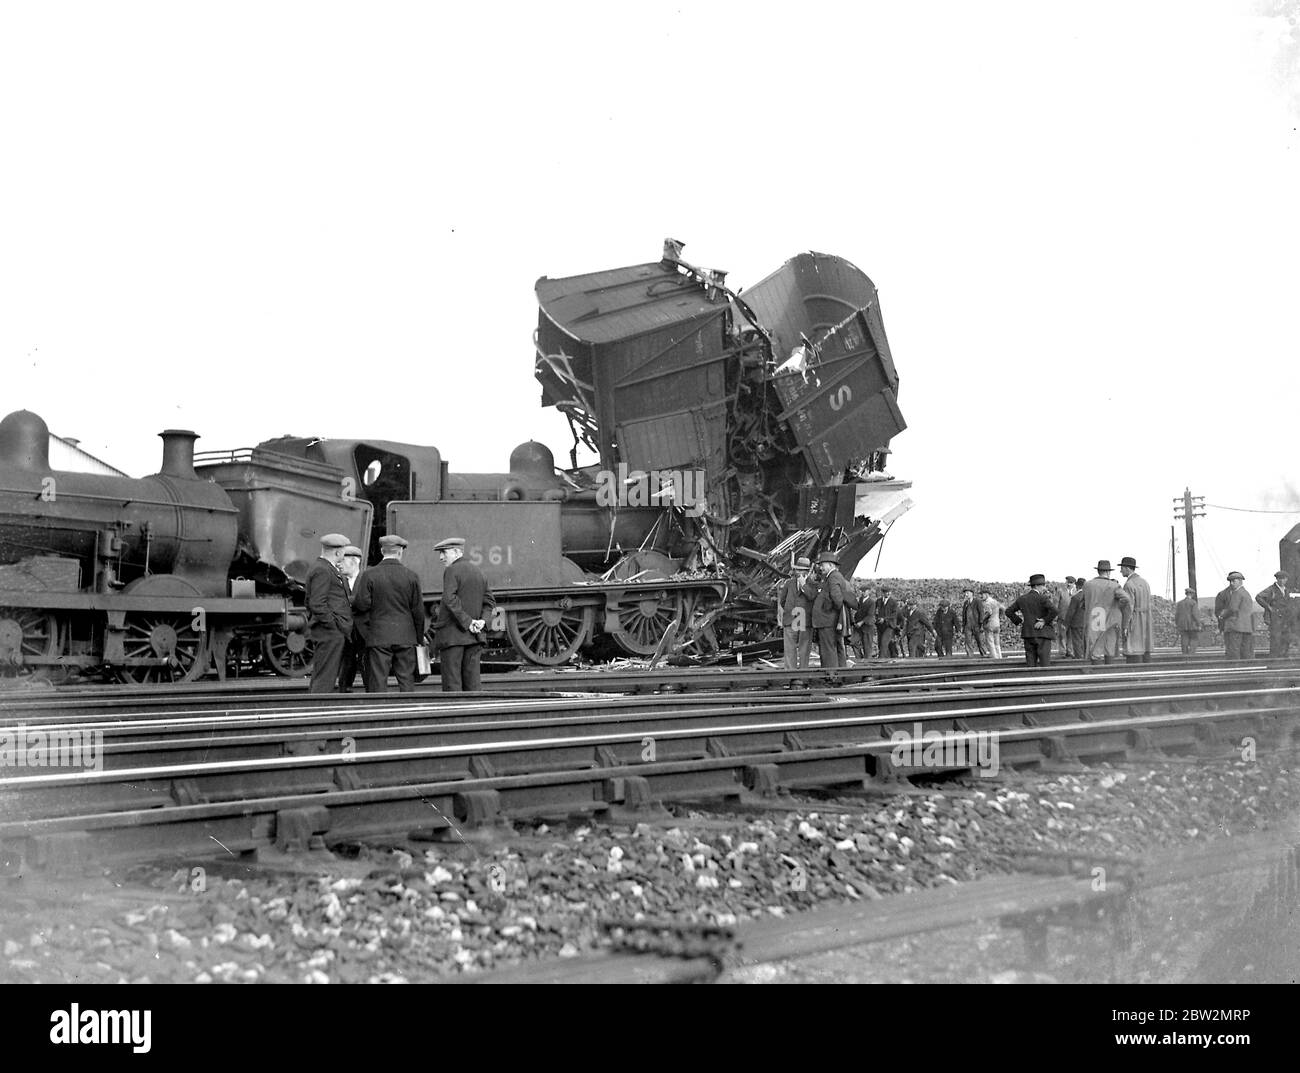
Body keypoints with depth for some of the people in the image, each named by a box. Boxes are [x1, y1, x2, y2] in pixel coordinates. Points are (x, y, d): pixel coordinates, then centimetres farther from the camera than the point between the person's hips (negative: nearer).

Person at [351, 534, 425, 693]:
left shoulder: (369, 575, -4)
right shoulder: (411, 575, 1)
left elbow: (362, 604, -8)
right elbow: (418, 609, 2)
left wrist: (352, 601, 14)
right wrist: (419, 637, 11)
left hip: (378, 637, -2)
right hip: (406, 637, 2)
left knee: (378, 681, 1)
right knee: (407, 681, 7)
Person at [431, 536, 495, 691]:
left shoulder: (451, 570, -9)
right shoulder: (478, 572, 15)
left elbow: (450, 599, -21)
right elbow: (490, 601, 13)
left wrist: (467, 622, -17)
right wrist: (482, 621, 0)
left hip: (452, 636, -7)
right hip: (473, 637, 7)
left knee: (452, 683, -4)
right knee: (472, 681, 5)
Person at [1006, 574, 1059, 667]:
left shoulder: (1022, 599, 8)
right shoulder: (1043, 598, -10)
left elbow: (1009, 611, 14)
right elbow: (1054, 610, -24)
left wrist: (1019, 621, 10)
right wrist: (1044, 621, -13)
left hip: (1028, 633, 5)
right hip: (1043, 634, -5)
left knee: (1031, 663, 8)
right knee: (1045, 663, -4)